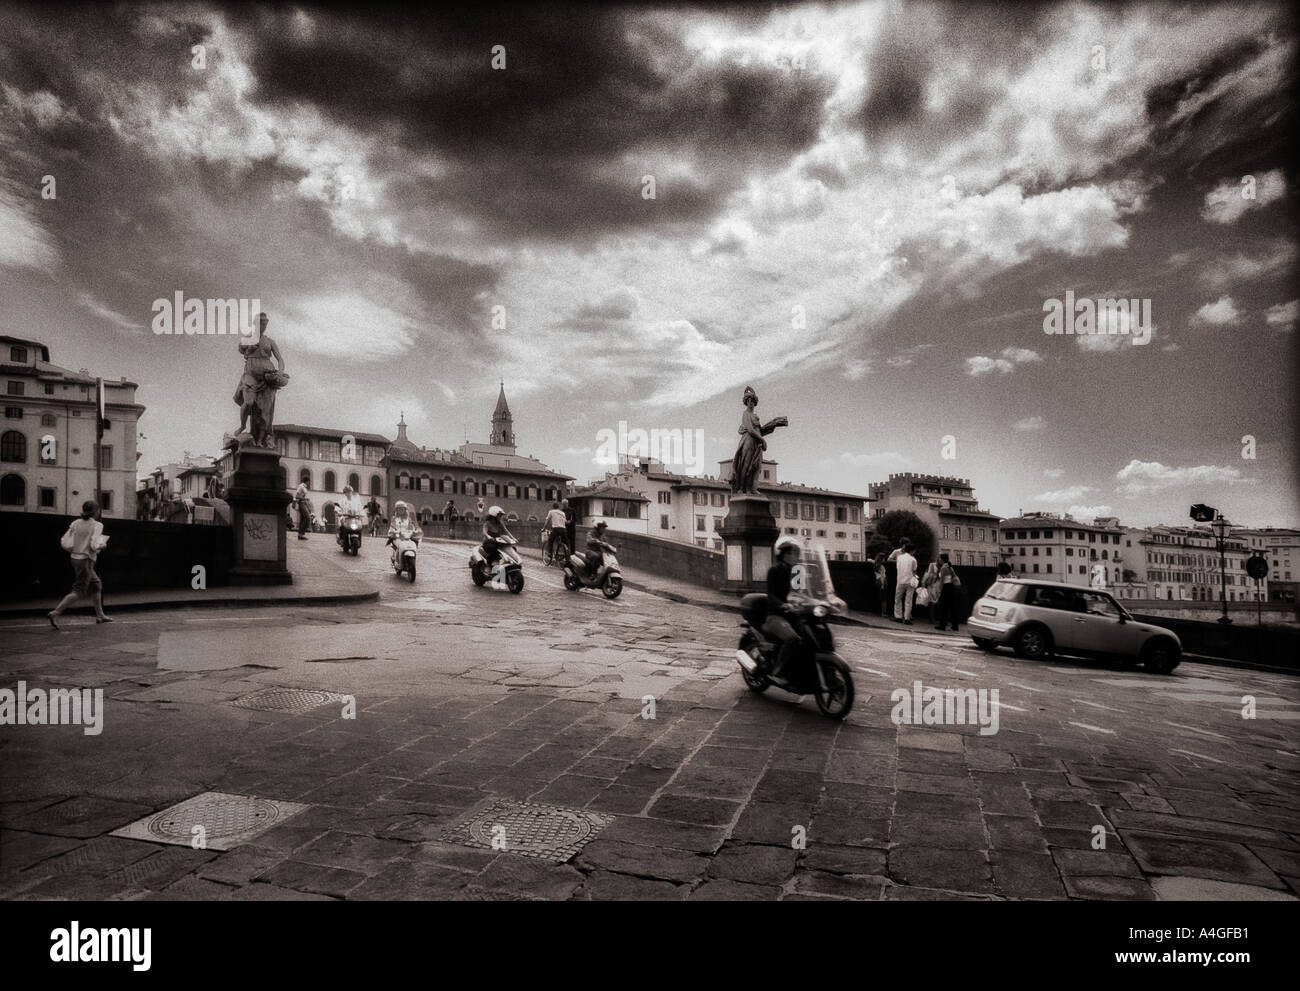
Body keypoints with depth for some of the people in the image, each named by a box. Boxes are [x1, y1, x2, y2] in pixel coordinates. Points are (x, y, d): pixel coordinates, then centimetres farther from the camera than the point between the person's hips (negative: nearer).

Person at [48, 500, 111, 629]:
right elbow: (94, 545, -21)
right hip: (86, 561, -8)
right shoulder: (97, 525, -12)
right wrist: (102, 545, -1)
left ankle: (100, 615, 27)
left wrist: (75, 549, 16)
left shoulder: (75, 523, 6)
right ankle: (55, 613, -14)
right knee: (79, 591, -3)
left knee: (96, 584, 20)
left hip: (75, 559, 8)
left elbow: (65, 543, 1)